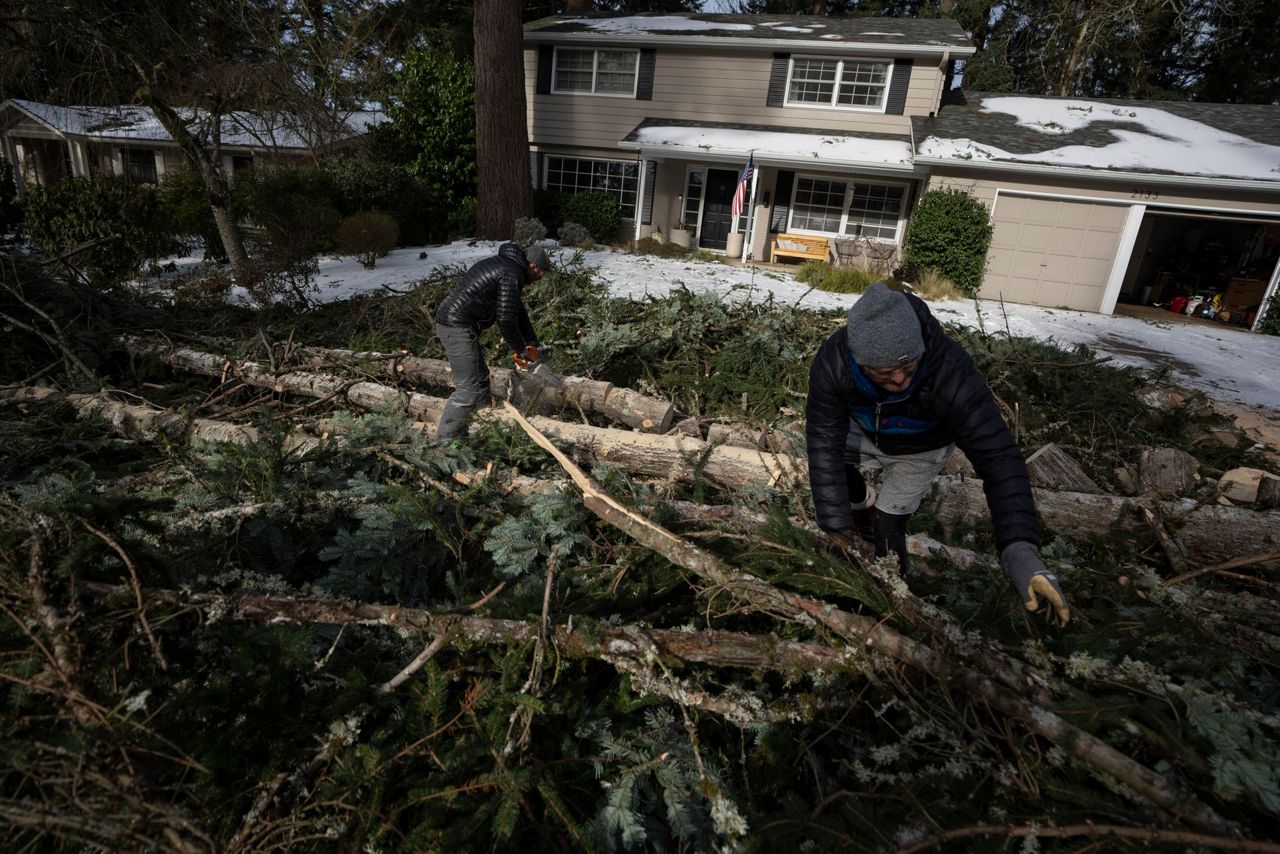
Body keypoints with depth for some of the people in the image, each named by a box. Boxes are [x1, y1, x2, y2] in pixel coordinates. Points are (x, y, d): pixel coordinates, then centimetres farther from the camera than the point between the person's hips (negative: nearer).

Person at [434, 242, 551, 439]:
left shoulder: (504, 264, 20)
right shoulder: (512, 275, -12)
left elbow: (517, 310, 25)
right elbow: (505, 319, -16)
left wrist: (533, 343, 23)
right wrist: (522, 350, -2)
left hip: (452, 323, 10)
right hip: (458, 327, -10)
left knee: (481, 378, 18)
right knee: (469, 389, -9)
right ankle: (442, 442, -6)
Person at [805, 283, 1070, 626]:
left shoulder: (951, 373, -44)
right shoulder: (832, 363, -39)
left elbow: (998, 459, -43)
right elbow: (825, 446, -34)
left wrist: (1020, 551, -54)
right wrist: (837, 528, -35)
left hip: (920, 449, -2)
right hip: (867, 432, 2)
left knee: (888, 524, -7)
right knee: (820, 445, -19)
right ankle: (863, 504, 9)